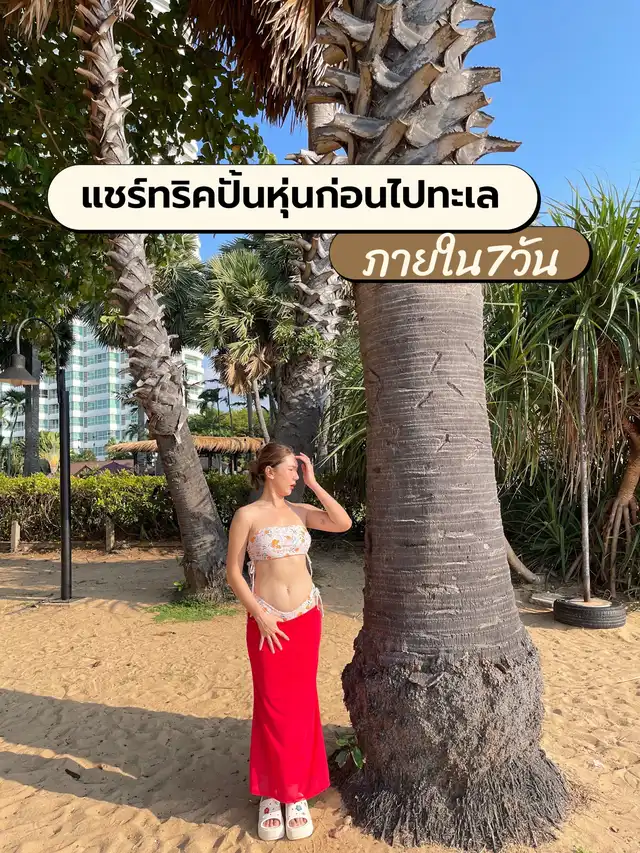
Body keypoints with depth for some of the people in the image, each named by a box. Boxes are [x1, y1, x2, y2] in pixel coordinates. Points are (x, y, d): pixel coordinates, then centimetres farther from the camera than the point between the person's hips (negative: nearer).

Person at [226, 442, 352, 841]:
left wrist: (313, 483, -5)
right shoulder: (247, 515, -7)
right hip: (267, 622, -3)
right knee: (272, 706, 4)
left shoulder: (300, 511, 5)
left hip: (306, 617, 4)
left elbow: (343, 523, -6)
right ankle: (271, 795, 21)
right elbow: (233, 572, -5)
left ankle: (297, 793, 23)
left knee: (301, 704, 9)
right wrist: (259, 615, -12)